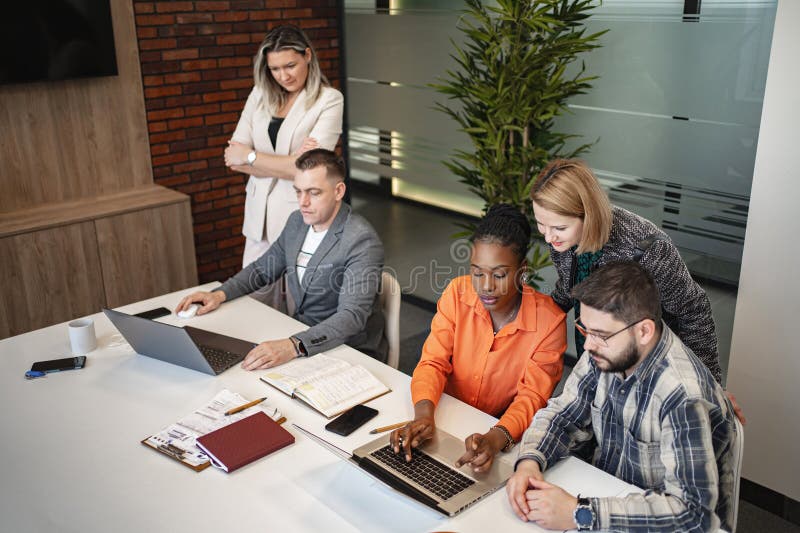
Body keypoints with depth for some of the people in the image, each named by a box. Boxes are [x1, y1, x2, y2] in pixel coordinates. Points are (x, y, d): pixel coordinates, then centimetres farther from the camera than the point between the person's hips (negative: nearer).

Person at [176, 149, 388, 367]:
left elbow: (352, 316, -30)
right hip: (301, 334, 7)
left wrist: (294, 346, -43)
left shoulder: (362, 241, -21)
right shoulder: (297, 221, 4)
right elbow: (262, 268, 18)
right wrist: (219, 294, 1)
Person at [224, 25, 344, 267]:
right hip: (259, 211, 5)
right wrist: (288, 162, -14)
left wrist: (249, 156, -9)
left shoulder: (329, 100, -8)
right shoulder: (260, 94, 7)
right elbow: (233, 158, -1)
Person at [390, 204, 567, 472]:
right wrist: (424, 414, -28)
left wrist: (496, 438, -36)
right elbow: (433, 362, -7)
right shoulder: (458, 292, -7)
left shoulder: (549, 321, -15)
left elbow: (533, 396, -15)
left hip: (505, 434, -2)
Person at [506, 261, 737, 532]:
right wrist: (529, 461, -18)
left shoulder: (683, 396, -28)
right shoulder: (606, 352, -8)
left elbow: (693, 510, -30)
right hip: (606, 495, 5)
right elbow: (563, 415, 2)